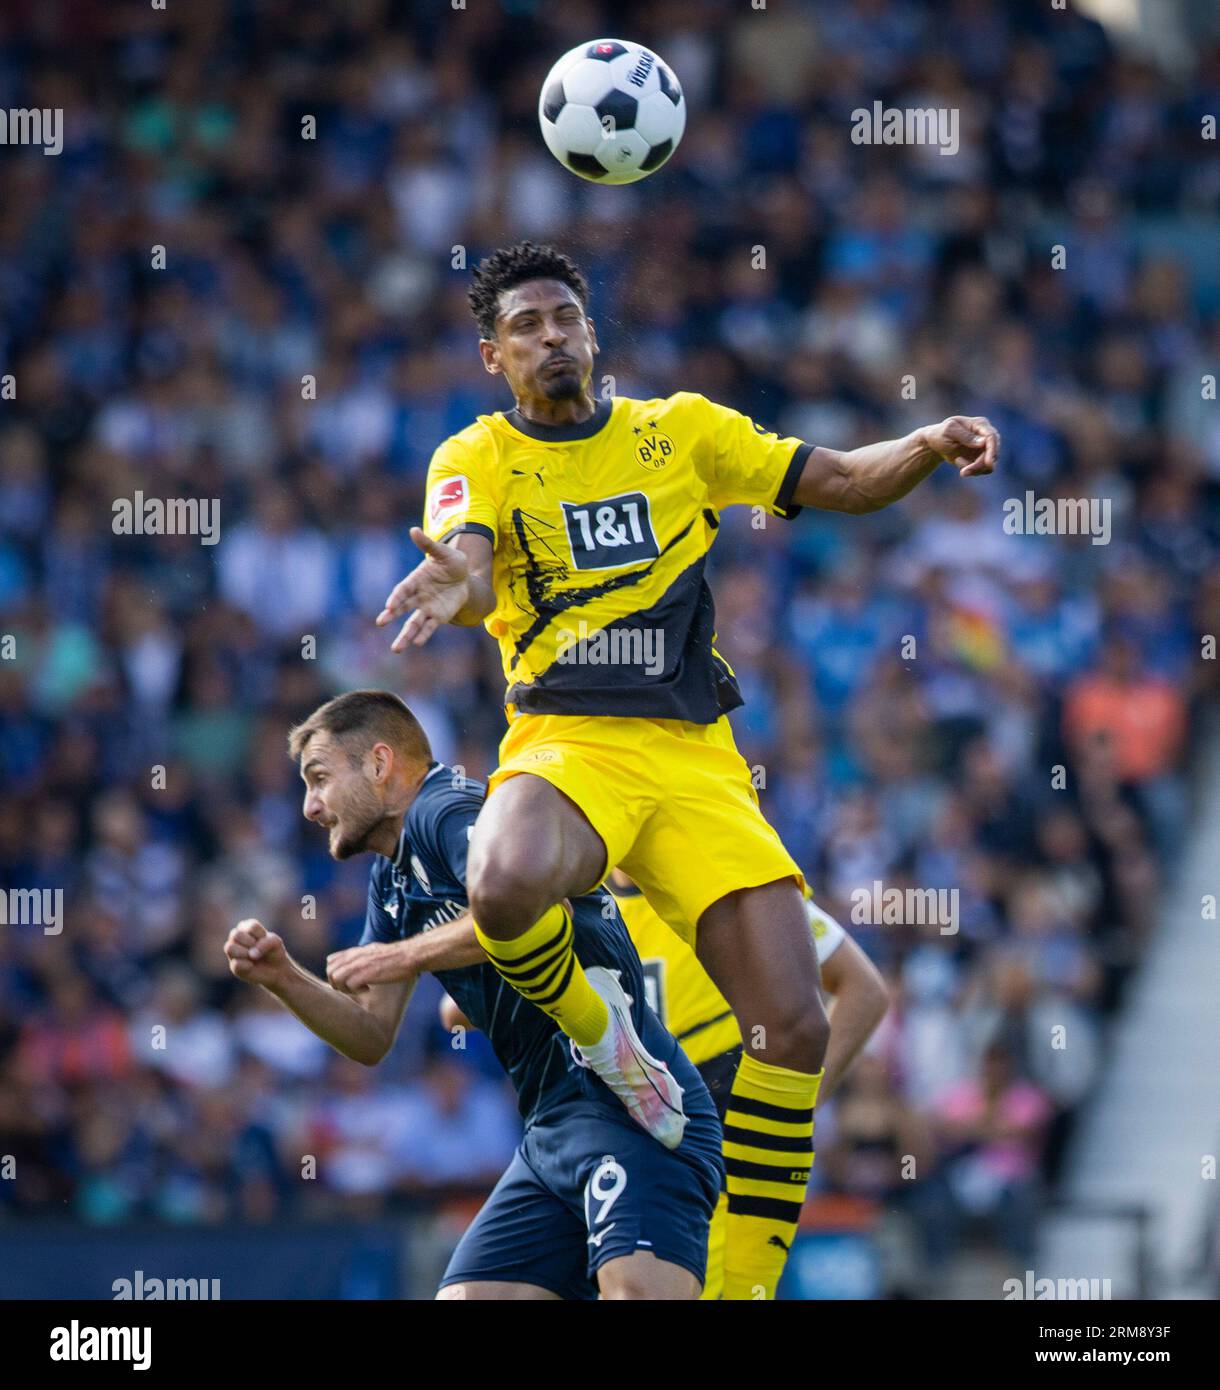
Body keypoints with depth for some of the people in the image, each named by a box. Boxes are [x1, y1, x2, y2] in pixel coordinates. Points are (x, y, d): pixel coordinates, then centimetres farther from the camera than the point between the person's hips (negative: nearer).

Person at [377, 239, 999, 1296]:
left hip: (696, 760, 3)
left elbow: (842, 481, 16)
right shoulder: (478, 459, 4)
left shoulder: (681, 431, 14)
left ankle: (745, 1283, 0)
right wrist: (456, 584, -41)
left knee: (793, 1026, -11)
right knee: (505, 886, -39)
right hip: (566, 746, -3)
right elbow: (470, 568, -16)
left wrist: (933, 444, -4)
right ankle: (595, 1035, -4)